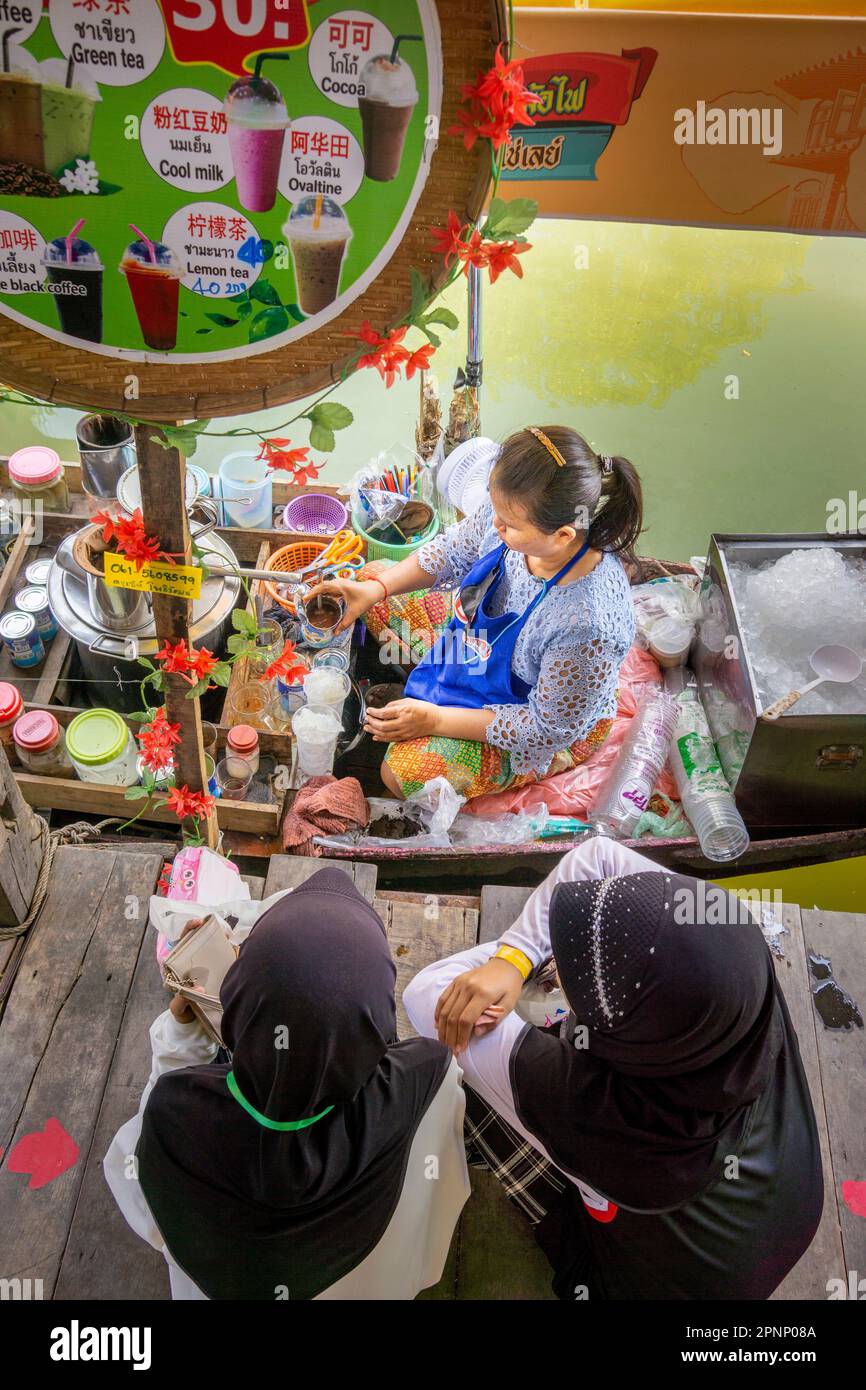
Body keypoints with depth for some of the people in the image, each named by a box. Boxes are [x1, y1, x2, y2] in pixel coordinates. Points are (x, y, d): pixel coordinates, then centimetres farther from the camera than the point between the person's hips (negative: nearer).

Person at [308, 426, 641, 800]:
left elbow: (550, 728, -29)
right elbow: (453, 551, -2)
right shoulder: (512, 511, -25)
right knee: (373, 579, 7)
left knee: (403, 772, -20)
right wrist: (378, 586, -15)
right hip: (482, 636, 7)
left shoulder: (589, 628, -43)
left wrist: (436, 720, -25)